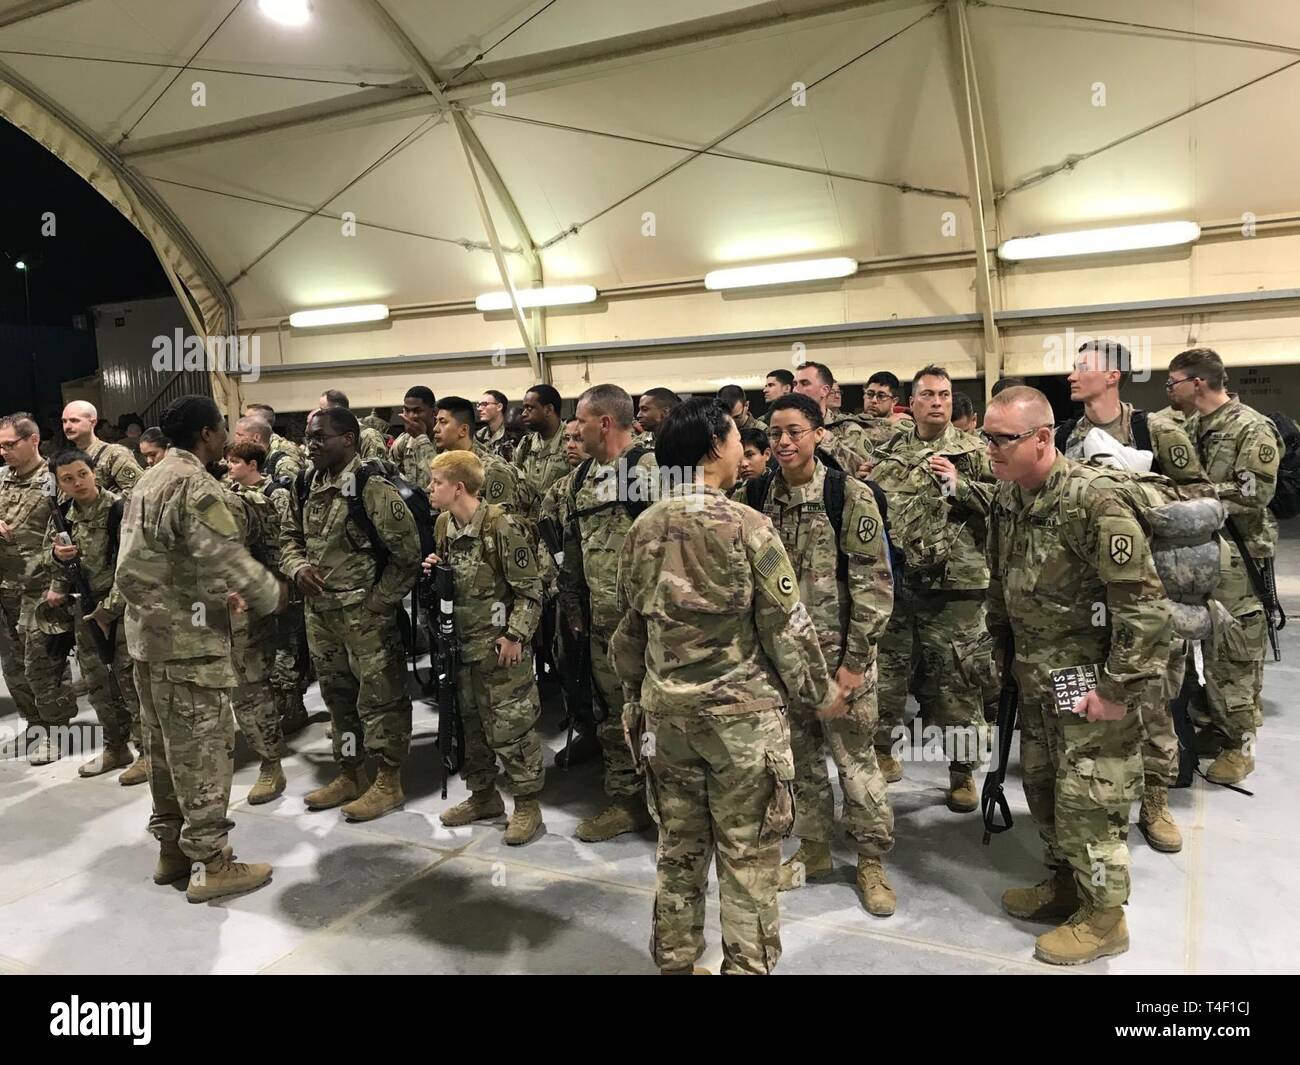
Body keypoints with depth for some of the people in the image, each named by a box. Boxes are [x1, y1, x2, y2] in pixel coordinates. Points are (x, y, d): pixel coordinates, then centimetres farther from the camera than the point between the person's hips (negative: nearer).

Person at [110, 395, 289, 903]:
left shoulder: (151, 480, 14)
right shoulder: (195, 485, -18)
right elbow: (227, 559, -23)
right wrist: (272, 595, -9)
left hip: (149, 631, 10)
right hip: (188, 637, -10)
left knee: (164, 743, 17)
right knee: (201, 747, -2)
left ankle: (172, 846, 29)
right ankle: (211, 864, 6)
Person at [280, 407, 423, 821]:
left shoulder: (372, 489, -15)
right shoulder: (309, 487, 7)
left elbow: (408, 553, -14)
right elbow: (289, 537, 18)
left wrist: (379, 602, -14)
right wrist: (298, 566, -4)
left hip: (365, 614, -8)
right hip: (319, 613, 8)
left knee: (379, 697, 2)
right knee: (337, 696, 19)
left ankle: (389, 782, 17)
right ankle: (350, 775, 34)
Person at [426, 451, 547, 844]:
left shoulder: (502, 526, -17)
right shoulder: (444, 526, 8)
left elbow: (530, 589, -15)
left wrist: (515, 636, -18)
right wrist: (433, 570, 1)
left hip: (501, 645, -8)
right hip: (462, 643, 8)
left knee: (511, 726, -2)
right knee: (470, 722, 17)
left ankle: (527, 805, 11)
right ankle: (483, 795, 33)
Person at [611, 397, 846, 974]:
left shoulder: (641, 530, 1)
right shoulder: (747, 526, -14)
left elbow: (629, 629, 8)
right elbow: (786, 625, -10)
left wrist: (634, 695, 21)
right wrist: (821, 690, 5)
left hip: (665, 709, 5)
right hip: (742, 711, -5)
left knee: (678, 848, 18)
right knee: (747, 854, 9)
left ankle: (674, 962, 31)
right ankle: (747, 965, 21)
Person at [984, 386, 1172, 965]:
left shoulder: (1093, 499, -24)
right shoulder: (1005, 499, 2)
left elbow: (1143, 602, -24)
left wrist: (1120, 687, -21)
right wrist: (1002, 647, 18)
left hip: (1092, 679, -8)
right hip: (1036, 676, 8)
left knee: (1087, 799, 3)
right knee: (1042, 786, 20)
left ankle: (1103, 918, 22)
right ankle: (1063, 882, 40)